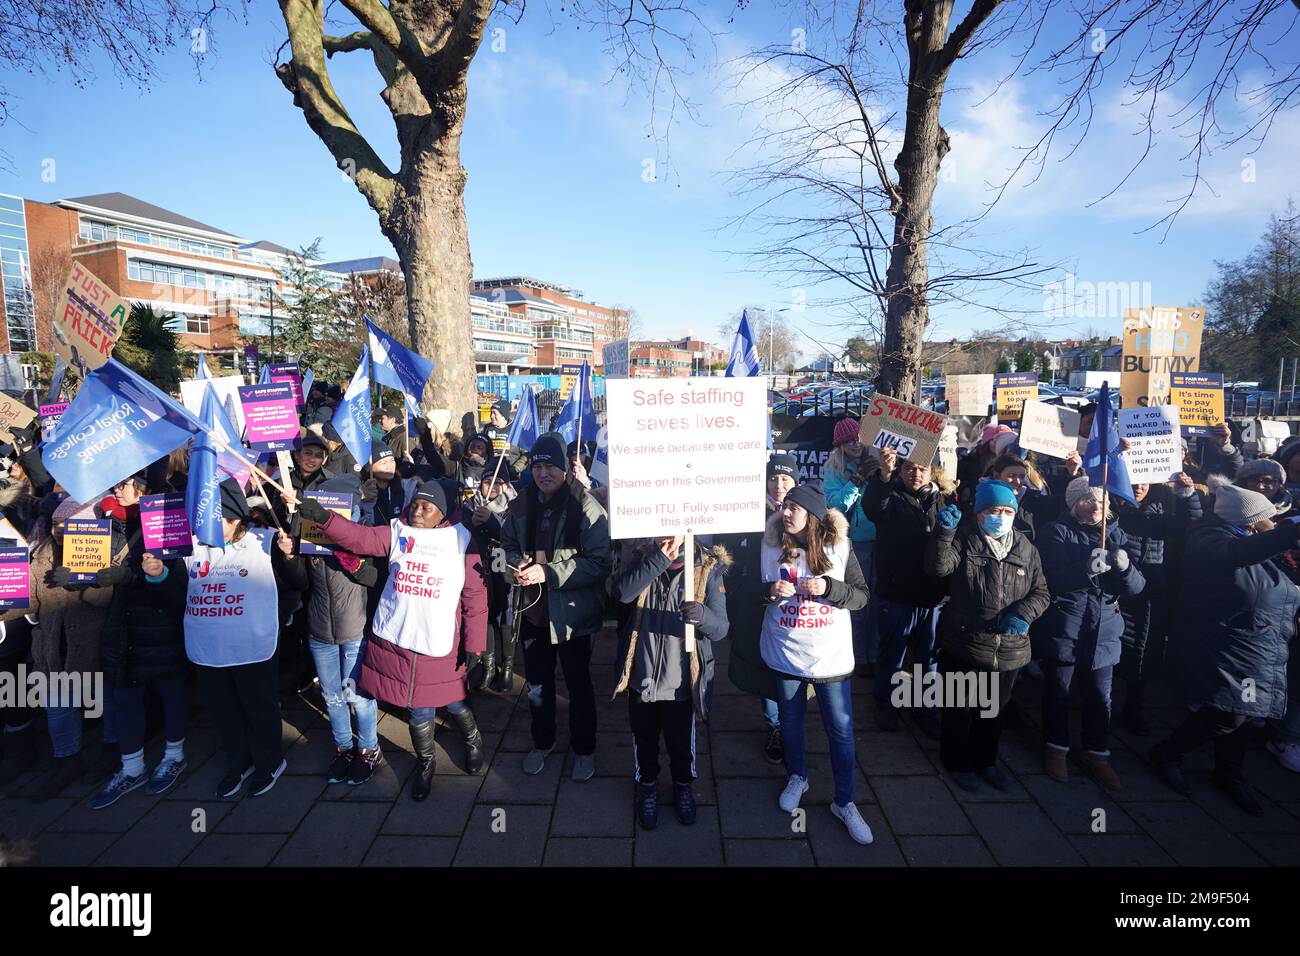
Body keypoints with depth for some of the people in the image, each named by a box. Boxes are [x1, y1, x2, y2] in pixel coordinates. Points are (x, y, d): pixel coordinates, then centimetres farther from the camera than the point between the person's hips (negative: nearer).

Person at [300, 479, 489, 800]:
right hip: (395, 641, 2)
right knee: (418, 709, 14)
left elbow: (475, 598, -4)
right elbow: (361, 537, -15)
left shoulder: (461, 539, -5)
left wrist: (475, 648, -5)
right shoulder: (396, 532, 2)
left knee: (454, 702, 13)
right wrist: (324, 517, -32)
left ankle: (473, 741, 47)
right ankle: (425, 762, 41)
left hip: (442, 645, -1)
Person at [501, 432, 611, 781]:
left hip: (572, 613, -5)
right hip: (532, 609, 5)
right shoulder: (520, 507, 0)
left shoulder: (586, 507, -18)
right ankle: (542, 741, 45)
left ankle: (584, 748, 36)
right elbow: (507, 546, 14)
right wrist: (516, 565, -10)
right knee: (537, 682, 21)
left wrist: (548, 573, -26)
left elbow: (600, 562, -21)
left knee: (578, 683, 13)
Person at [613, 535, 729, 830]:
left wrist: (702, 615, -37)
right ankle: (647, 786, 48)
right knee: (644, 739, 21)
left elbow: (721, 628, -16)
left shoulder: (708, 567, -13)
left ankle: (683, 785, 49)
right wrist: (659, 559, -32)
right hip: (642, 675, 1)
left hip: (681, 681, -1)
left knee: (681, 742, 20)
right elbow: (622, 592, -25)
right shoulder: (644, 557, -7)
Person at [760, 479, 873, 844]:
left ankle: (844, 802, 27)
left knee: (841, 732, 7)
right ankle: (797, 777, 46)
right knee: (791, 724, 19)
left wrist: (828, 588, -23)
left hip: (831, 657, -1)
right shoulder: (770, 545, -7)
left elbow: (861, 595, -6)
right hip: (786, 654, 2)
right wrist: (770, 591, -20)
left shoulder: (839, 546, -10)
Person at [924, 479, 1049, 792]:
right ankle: (957, 762, 31)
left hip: (1009, 648, 4)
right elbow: (938, 566, -23)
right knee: (959, 709, 11)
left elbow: (1041, 592, 7)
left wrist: (1024, 613, -12)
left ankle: (985, 760, 42)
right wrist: (944, 531, -35)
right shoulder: (963, 541, -7)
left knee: (994, 709, 21)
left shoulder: (1026, 550, 5)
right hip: (963, 645, -4)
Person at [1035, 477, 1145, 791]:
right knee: (1058, 691, 9)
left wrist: (1125, 567, -20)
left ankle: (1098, 754, 27)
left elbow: (1135, 587, 2)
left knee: (1100, 695, 9)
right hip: (1063, 625, -3)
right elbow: (1051, 578, -16)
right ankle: (1056, 748, 27)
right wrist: (1087, 568, -32)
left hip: (1104, 629, 3)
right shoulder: (1058, 531, -5)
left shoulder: (1116, 535, 7)